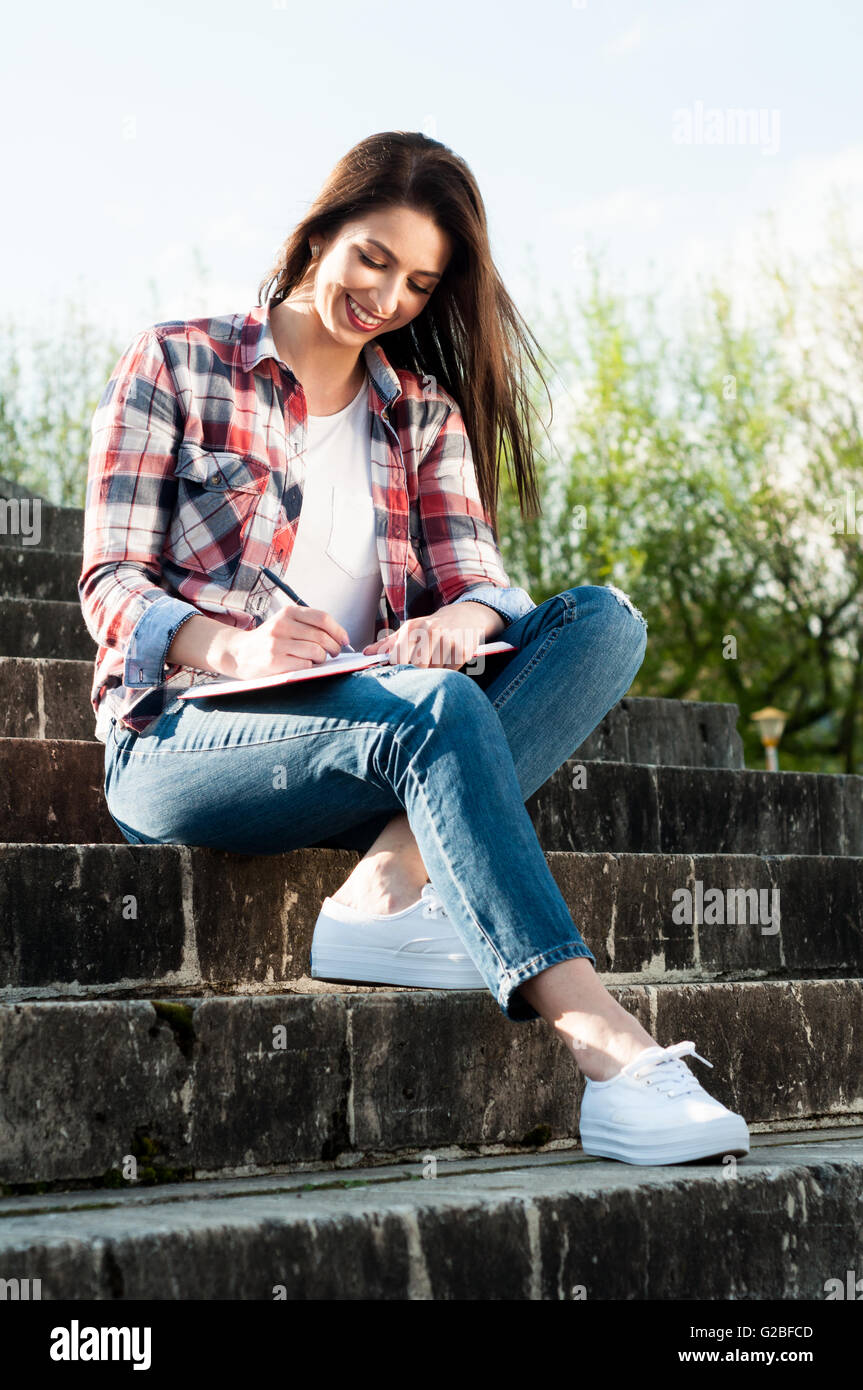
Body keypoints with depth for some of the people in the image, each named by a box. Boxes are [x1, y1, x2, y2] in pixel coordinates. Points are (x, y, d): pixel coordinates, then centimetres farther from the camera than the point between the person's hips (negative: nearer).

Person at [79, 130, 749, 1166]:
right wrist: (237, 647, -24)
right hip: (179, 741, -5)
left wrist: (462, 622, -20)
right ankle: (612, 1055, -44)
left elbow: (477, 579, 7)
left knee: (605, 619, -17)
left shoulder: (424, 414, 19)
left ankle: (388, 885, -35)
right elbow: (110, 584, -2)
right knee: (435, 708, -36)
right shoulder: (176, 366, 6)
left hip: (365, 745, 5)